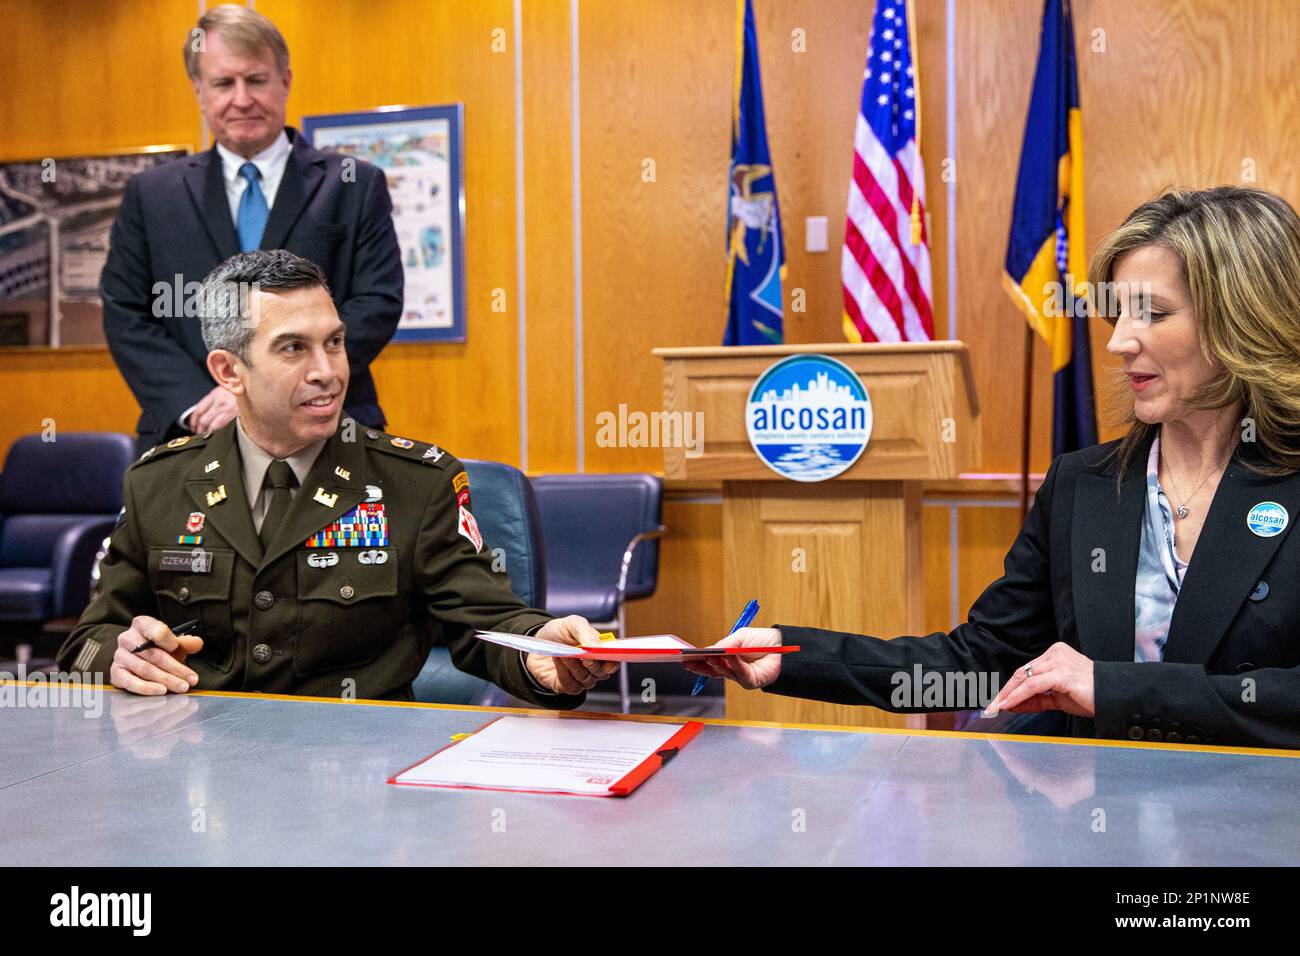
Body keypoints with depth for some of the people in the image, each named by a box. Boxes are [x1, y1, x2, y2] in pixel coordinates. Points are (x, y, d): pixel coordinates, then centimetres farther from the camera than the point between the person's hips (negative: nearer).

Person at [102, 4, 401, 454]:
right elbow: (123, 314, 6)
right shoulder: (150, 195, 11)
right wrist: (198, 406, -11)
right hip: (188, 439, 2)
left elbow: (379, 303, -3)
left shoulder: (356, 187, 5)